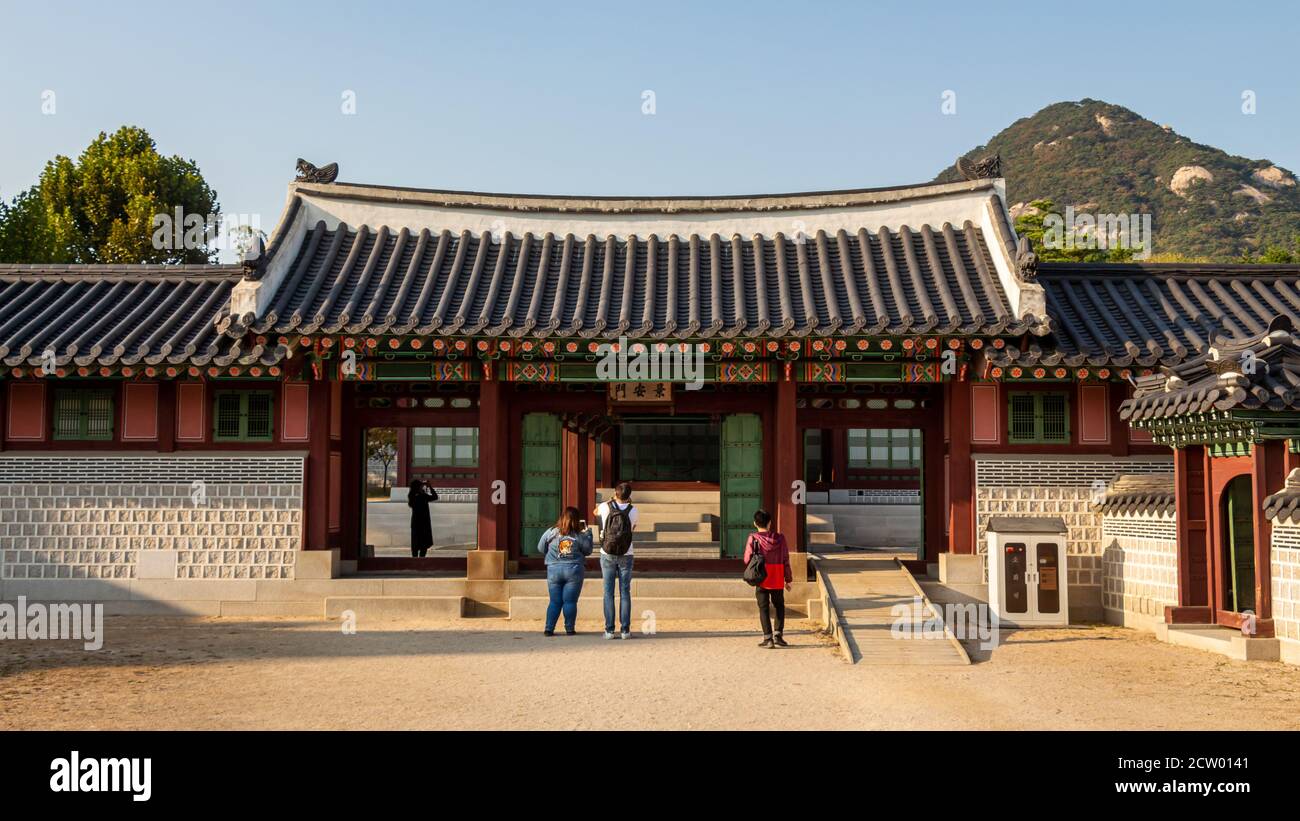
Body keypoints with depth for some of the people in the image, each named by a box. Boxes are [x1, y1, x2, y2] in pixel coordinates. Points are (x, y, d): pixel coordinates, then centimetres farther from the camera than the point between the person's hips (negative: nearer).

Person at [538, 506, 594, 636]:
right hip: (574, 570, -1)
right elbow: (588, 551, 6)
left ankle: (549, 628, 3)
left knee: (555, 601, 9)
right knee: (570, 601, 5)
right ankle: (569, 629, 7)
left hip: (554, 570, 1)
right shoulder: (580, 535, -5)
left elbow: (540, 549, 7)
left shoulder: (551, 533, -2)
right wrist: (587, 534, 15)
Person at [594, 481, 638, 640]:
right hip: (626, 555, 0)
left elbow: (595, 511, 19)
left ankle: (609, 630, 0)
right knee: (625, 593, 4)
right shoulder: (633, 510, -5)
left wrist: (611, 499, 26)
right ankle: (625, 630, 1)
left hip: (608, 555, 0)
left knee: (609, 593, 3)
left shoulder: (606, 507, -6)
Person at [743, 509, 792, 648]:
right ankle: (778, 634, 7)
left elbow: (747, 559, -10)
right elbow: (786, 560, 2)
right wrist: (788, 579, 10)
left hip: (761, 580, -2)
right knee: (779, 606, 18)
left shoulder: (754, 538, -9)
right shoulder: (780, 538, -2)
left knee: (764, 608, 5)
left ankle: (768, 638, 0)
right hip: (777, 580, 2)